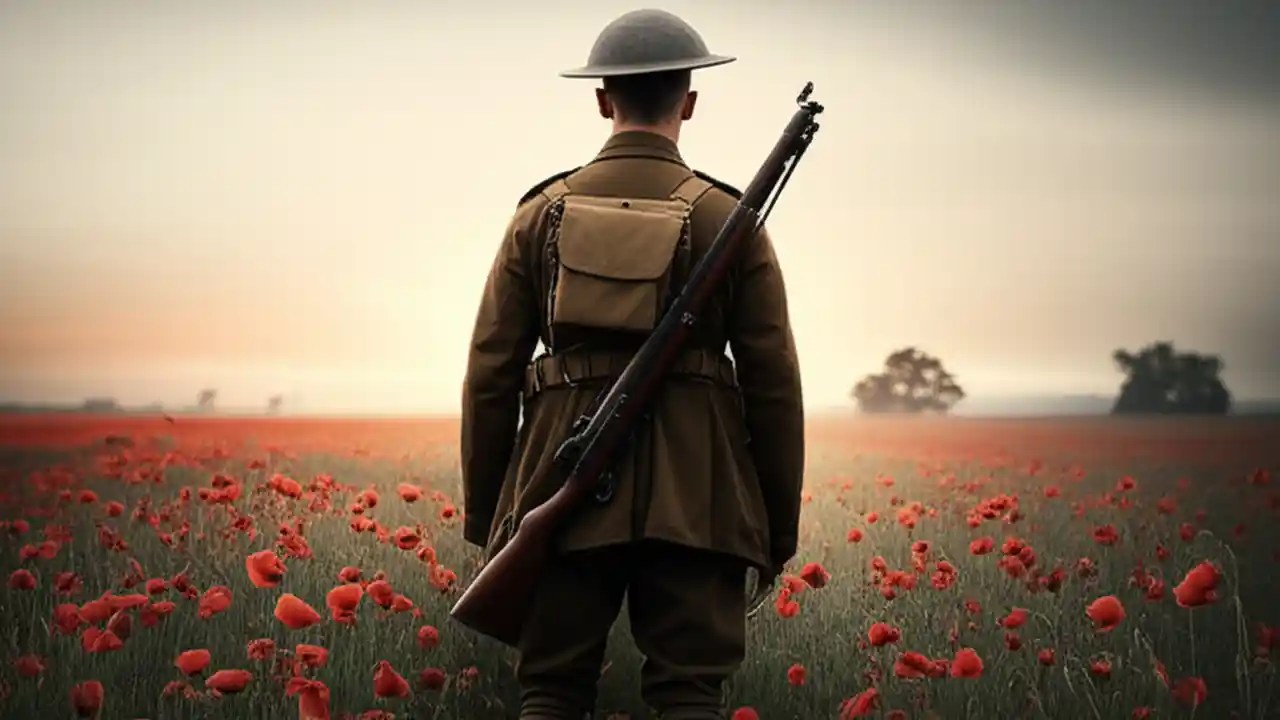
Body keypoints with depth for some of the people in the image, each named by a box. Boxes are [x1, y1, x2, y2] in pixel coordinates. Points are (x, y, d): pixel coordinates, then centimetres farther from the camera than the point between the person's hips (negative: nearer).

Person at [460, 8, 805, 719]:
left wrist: (483, 515, 12)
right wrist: (780, 526, 9)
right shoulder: (729, 220, 2)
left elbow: (491, 374, 5)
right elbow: (773, 384, 1)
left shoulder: (542, 213, 6)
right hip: (694, 503, -1)